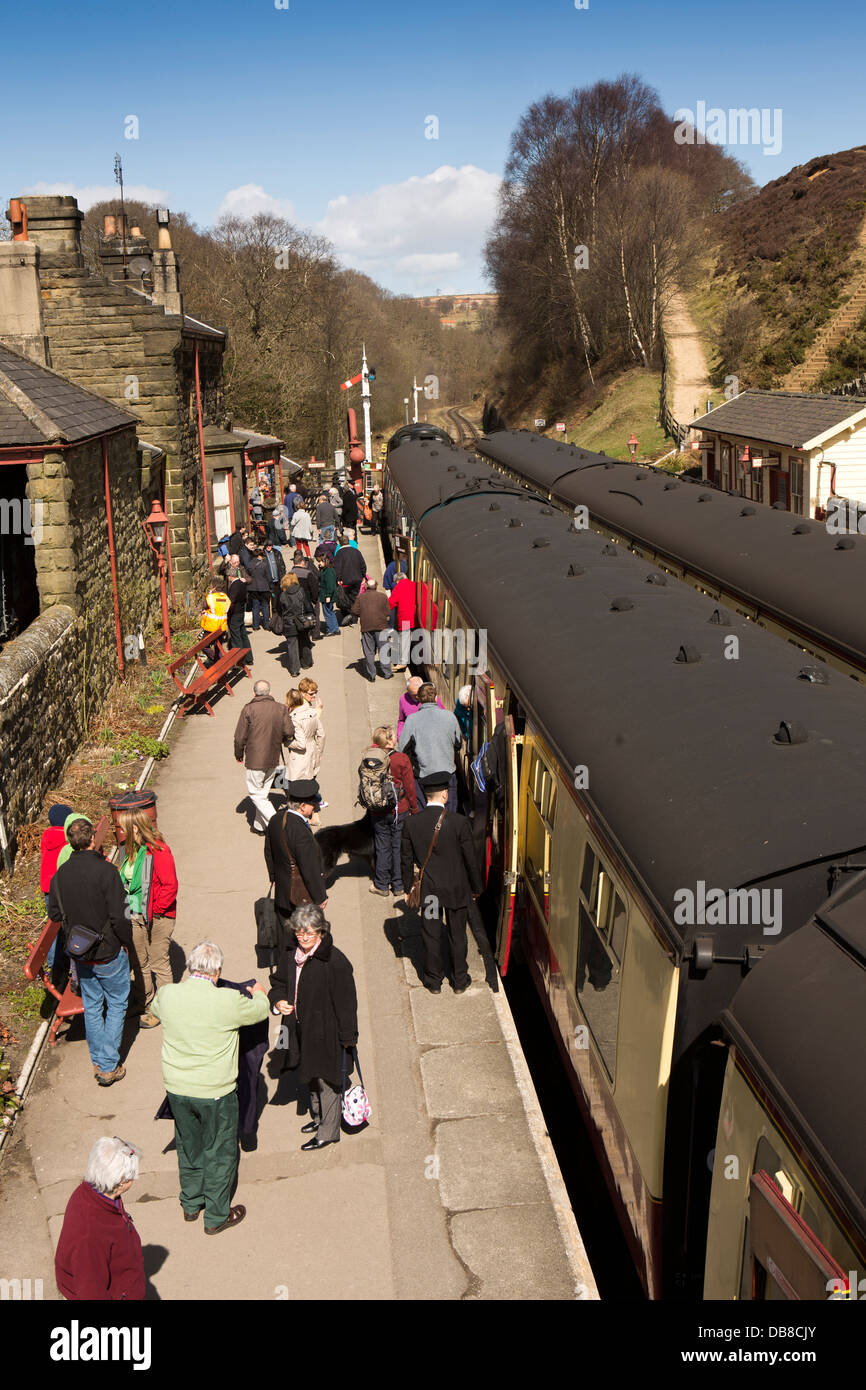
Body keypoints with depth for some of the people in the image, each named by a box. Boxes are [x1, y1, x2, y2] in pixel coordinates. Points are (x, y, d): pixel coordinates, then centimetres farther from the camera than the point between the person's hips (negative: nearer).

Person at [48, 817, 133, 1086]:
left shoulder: (60, 874, -6)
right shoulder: (105, 870, -22)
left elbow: (54, 914, 5)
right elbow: (119, 916, -21)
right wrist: (126, 942, -5)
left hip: (80, 954, 5)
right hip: (109, 953, -5)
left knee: (92, 1007, 20)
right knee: (116, 1005, 11)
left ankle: (98, 1061, 31)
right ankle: (108, 1066, 13)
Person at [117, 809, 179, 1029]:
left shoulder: (158, 851, -21)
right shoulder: (132, 850, 4)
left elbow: (170, 886, -21)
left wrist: (155, 909, -16)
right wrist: (127, 904, 9)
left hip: (157, 918, -8)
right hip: (135, 916, 8)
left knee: (159, 962, 4)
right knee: (139, 961, 19)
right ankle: (143, 1003, 37)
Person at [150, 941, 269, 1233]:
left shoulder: (167, 994, -13)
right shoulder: (229, 1001, -25)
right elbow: (260, 1011, -5)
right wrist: (259, 992, 17)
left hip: (176, 1089, 4)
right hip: (215, 1092, -4)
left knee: (188, 1146, 26)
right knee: (219, 1153, 16)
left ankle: (190, 1205, 44)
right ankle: (217, 1217, 31)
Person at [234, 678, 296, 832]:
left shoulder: (248, 709, -12)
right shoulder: (281, 709, -2)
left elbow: (240, 736, -9)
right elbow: (290, 732, -4)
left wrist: (239, 754, 8)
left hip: (255, 760, -5)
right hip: (274, 759, 5)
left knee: (255, 793, 6)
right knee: (263, 792, 19)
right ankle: (260, 824, 28)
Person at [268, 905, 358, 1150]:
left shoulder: (334, 961, -25)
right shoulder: (289, 952, -6)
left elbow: (345, 1002, -19)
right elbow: (280, 982, 9)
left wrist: (347, 1038, -15)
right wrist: (277, 1002, -11)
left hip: (326, 1030, -6)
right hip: (301, 1028, 7)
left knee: (326, 1079, 8)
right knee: (310, 1076, 23)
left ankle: (328, 1132, 25)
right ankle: (318, 1116, 46)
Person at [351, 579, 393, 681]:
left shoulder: (360, 597, 5)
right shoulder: (383, 596, 2)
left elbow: (354, 612, -1)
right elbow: (388, 613, -2)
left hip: (366, 627, 1)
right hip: (381, 627, -1)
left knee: (369, 652, 6)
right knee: (384, 650, 6)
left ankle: (371, 675, 7)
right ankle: (386, 674, 8)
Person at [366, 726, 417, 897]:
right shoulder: (402, 759, -15)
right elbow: (409, 787, -9)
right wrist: (414, 809, 4)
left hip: (377, 811, 2)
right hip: (399, 810, -2)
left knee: (382, 847, 13)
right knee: (399, 846, 9)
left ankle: (381, 885, 20)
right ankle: (398, 886, 16)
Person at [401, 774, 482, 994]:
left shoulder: (411, 823, -11)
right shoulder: (459, 822, -19)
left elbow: (406, 860, -1)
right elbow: (470, 859, -10)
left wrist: (408, 887, 13)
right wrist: (476, 887, 5)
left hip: (428, 890, 1)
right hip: (456, 889, -1)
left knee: (431, 936, 15)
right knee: (457, 935, 16)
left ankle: (434, 981, 29)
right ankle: (460, 980, 30)